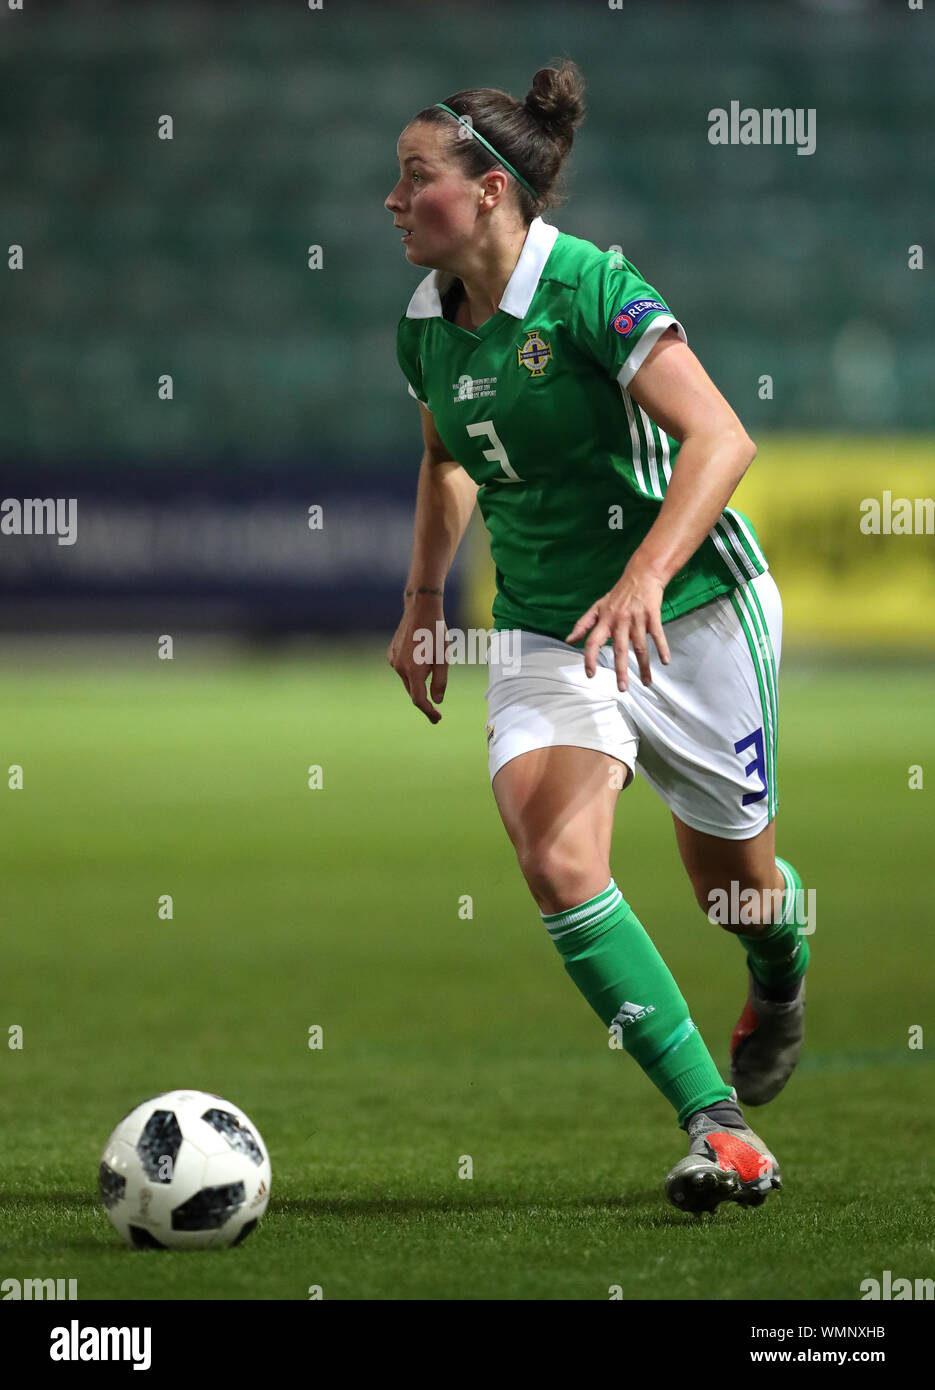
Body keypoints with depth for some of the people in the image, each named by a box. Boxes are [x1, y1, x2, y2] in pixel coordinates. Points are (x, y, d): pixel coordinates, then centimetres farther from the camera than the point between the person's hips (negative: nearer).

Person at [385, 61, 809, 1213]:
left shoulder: (586, 287, -20)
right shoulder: (425, 323, 1)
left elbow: (720, 438, -27)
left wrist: (643, 578, -39)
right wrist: (422, 607, 21)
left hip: (692, 611, -5)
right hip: (543, 632, 5)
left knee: (734, 881, 11)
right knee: (556, 861, -22)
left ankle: (781, 988, 52)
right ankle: (719, 1132, -21)